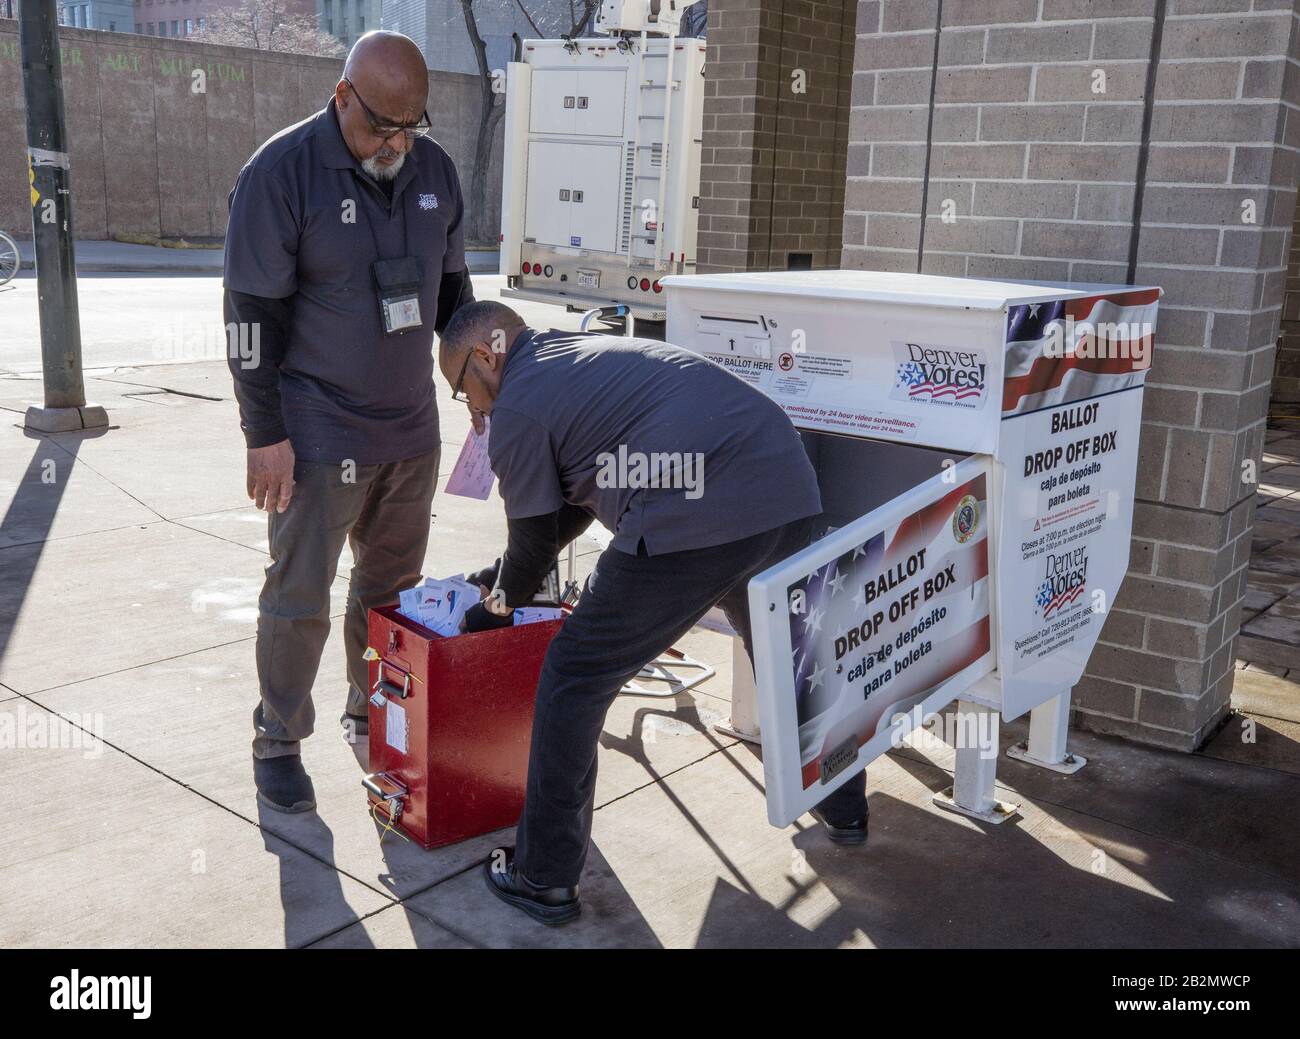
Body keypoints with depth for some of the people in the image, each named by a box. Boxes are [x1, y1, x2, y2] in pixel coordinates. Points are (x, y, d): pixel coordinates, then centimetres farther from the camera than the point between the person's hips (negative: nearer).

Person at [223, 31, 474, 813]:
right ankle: (278, 743, 20)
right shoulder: (281, 172, -13)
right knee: (300, 592, 3)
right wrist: (265, 435, -14)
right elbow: (254, 314, -13)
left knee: (393, 582, 16)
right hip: (319, 430, -5)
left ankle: (374, 715, 35)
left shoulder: (434, 168, 3)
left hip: (411, 425, 6)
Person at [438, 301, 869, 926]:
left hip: (694, 517, -9)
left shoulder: (516, 408, 4)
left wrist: (500, 603, 32)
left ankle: (544, 879, 15)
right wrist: (506, 577, 42)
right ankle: (843, 809, 50)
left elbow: (535, 540, 12)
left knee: (573, 679, 6)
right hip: (788, 489, 9)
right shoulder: (579, 354, 30)